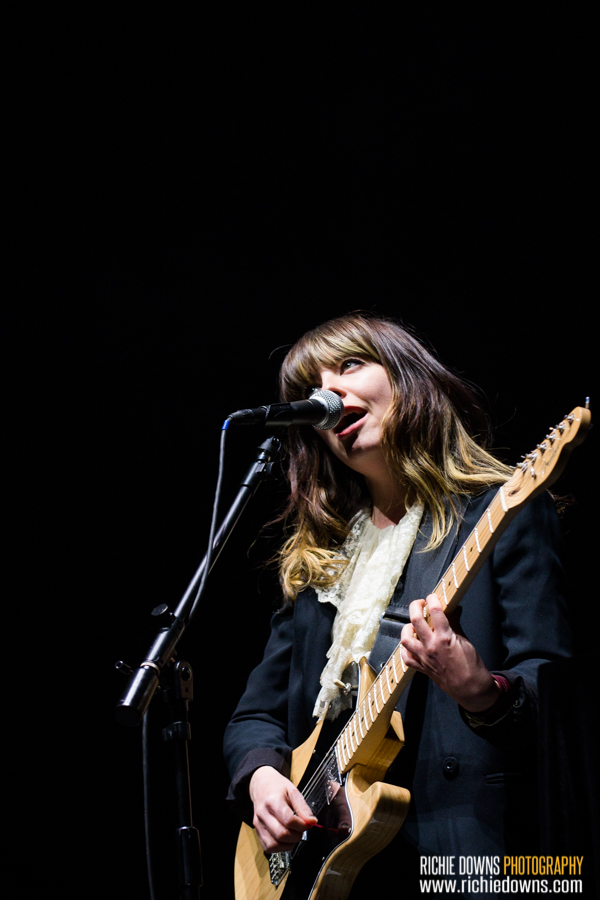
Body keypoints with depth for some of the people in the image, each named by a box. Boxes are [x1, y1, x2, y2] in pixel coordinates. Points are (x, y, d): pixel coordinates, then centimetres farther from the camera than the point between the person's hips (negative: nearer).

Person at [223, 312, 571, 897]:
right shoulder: (314, 553, 17)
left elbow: (555, 689, -7)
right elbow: (257, 712, 19)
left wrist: (481, 693, -27)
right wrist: (260, 777, -1)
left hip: (459, 846, -5)